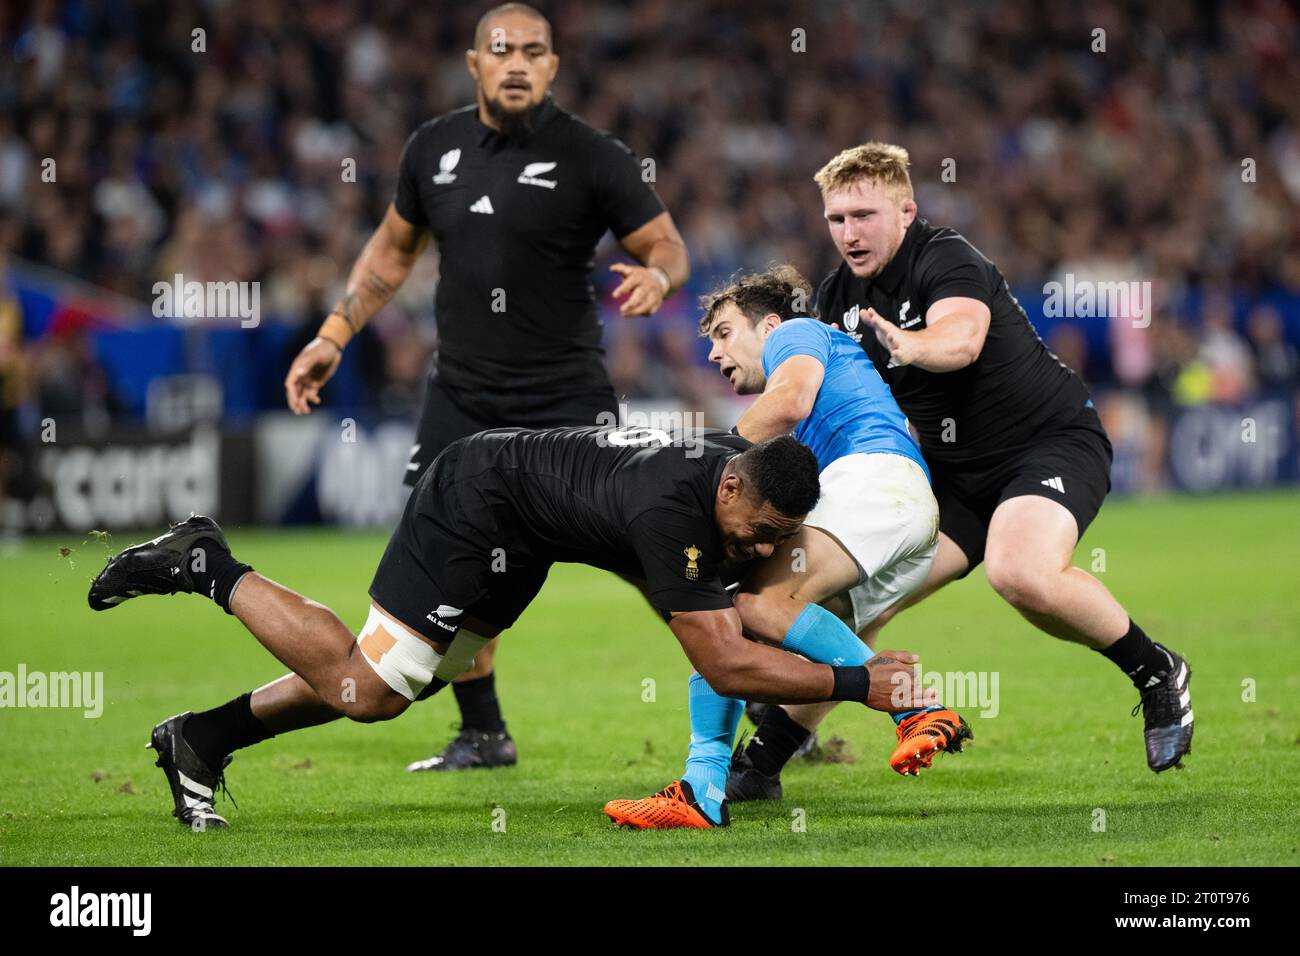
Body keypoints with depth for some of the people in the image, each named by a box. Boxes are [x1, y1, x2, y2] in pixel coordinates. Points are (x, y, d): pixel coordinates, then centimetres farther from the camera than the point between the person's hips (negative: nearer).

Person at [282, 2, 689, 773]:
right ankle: (484, 736, 18)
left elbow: (668, 246, -5)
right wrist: (332, 338, 15)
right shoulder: (435, 148, 6)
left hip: (564, 398, -5)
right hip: (463, 397, 5)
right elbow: (394, 249, 20)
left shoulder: (591, 157, -8)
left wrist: (658, 278, -28)